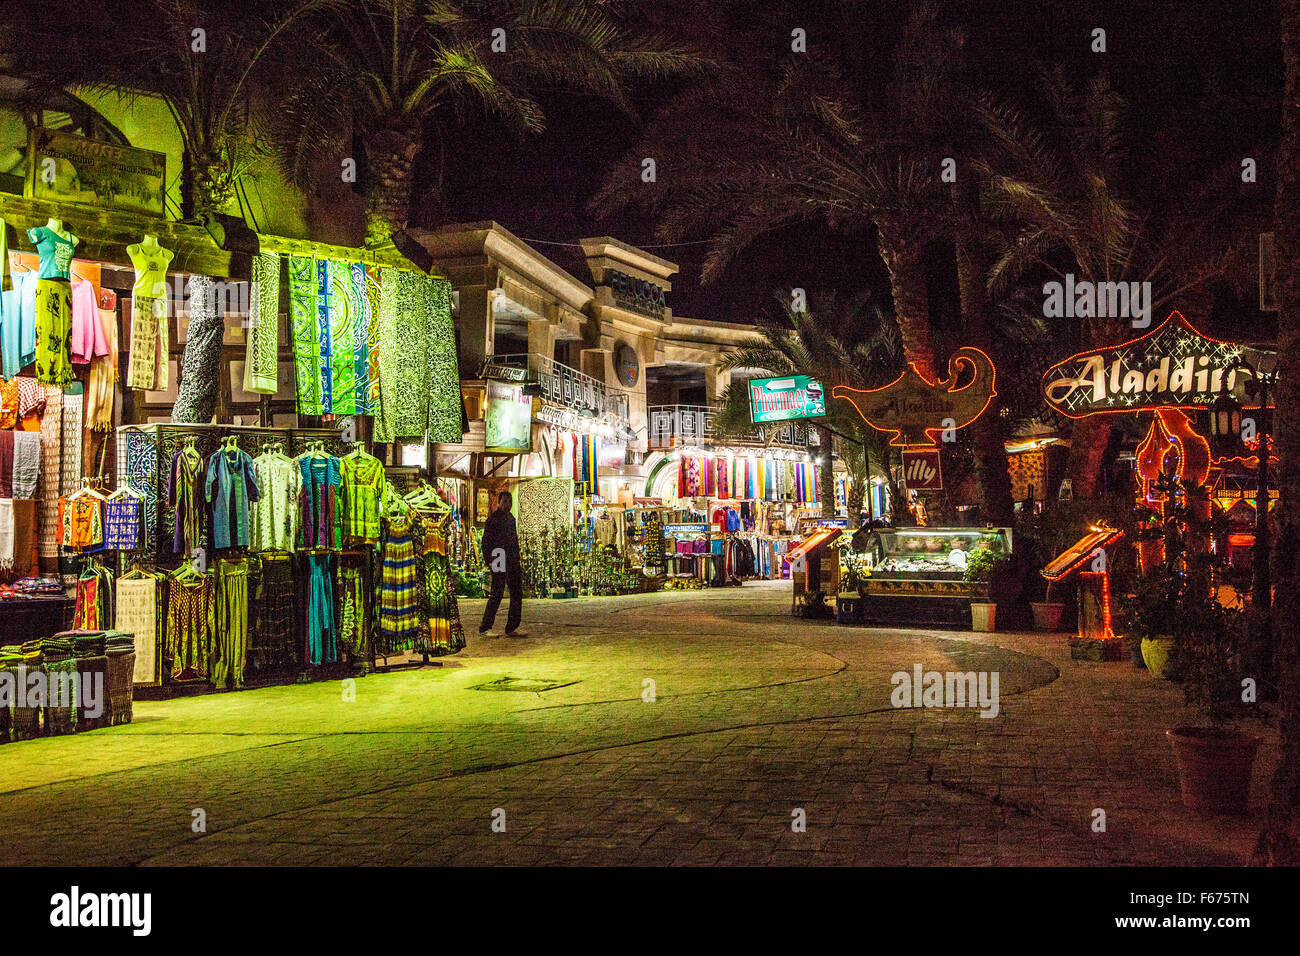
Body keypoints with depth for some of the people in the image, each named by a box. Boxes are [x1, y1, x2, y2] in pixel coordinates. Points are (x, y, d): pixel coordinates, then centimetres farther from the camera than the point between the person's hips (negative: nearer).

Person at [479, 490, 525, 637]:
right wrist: (488, 560, -15)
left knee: (517, 593, 7)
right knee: (496, 594, -5)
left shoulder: (511, 518, 16)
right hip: (500, 562, -8)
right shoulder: (493, 518, -7)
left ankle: (512, 628, 13)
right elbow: (486, 540, -10)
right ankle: (485, 627, 4)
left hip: (513, 562, 8)